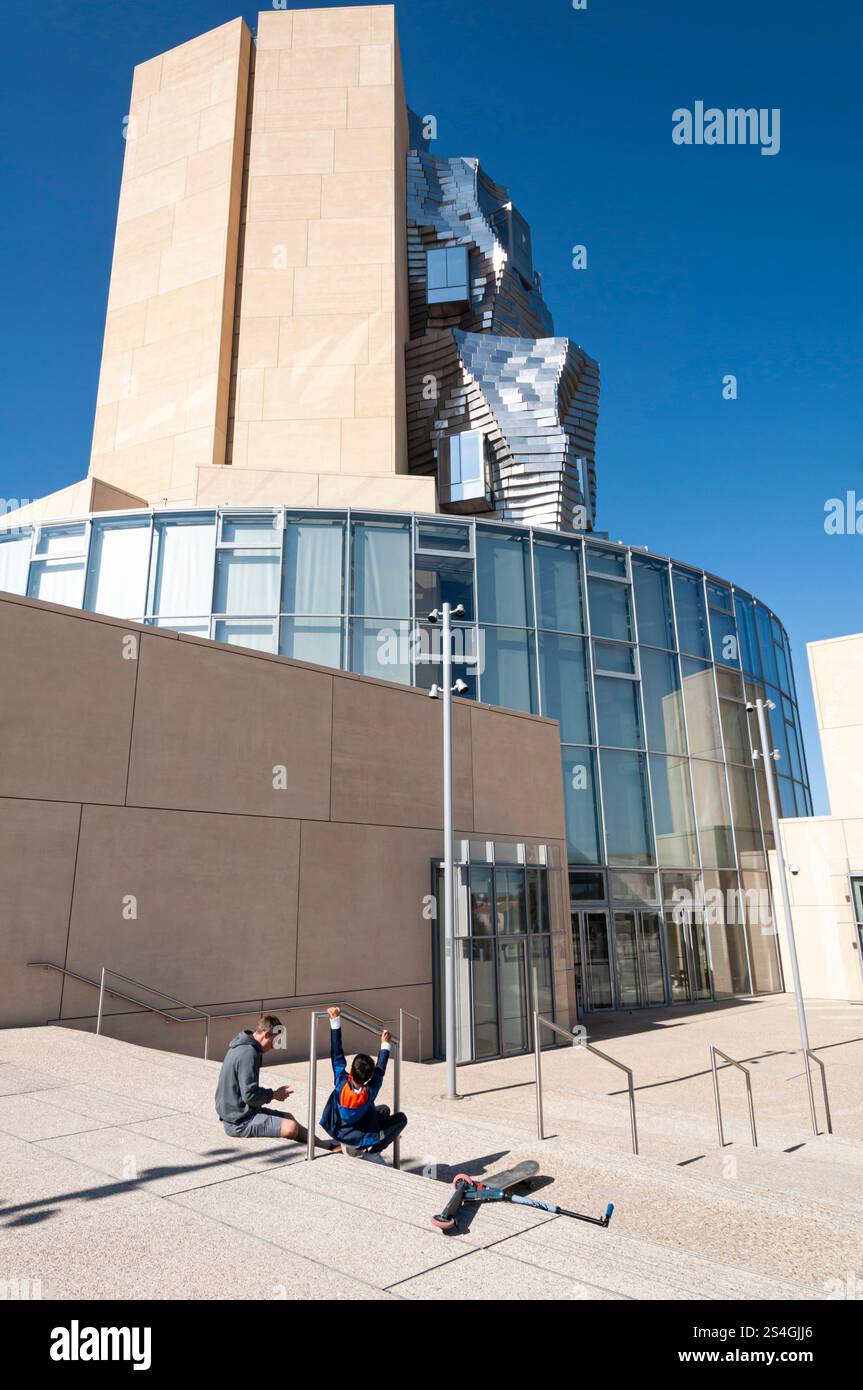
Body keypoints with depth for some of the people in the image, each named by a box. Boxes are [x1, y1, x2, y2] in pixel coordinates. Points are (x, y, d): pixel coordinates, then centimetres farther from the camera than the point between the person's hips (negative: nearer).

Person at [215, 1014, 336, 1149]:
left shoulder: (242, 1047, 9)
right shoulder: (248, 1053, -23)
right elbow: (250, 1095, -25)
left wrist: (269, 1093, 6)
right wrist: (274, 1095, -10)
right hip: (239, 1122, -11)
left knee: (287, 1116, 17)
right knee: (291, 1127, -20)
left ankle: (322, 1144, 24)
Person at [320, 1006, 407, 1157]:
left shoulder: (341, 1084, -28)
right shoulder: (370, 1092, -30)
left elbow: (337, 1055, -25)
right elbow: (380, 1070, -13)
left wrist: (335, 1021, -27)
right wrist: (385, 1045, 0)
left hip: (337, 1132, 4)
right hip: (358, 1139, -4)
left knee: (384, 1110, 21)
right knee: (401, 1118, 2)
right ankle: (372, 1151, 0)